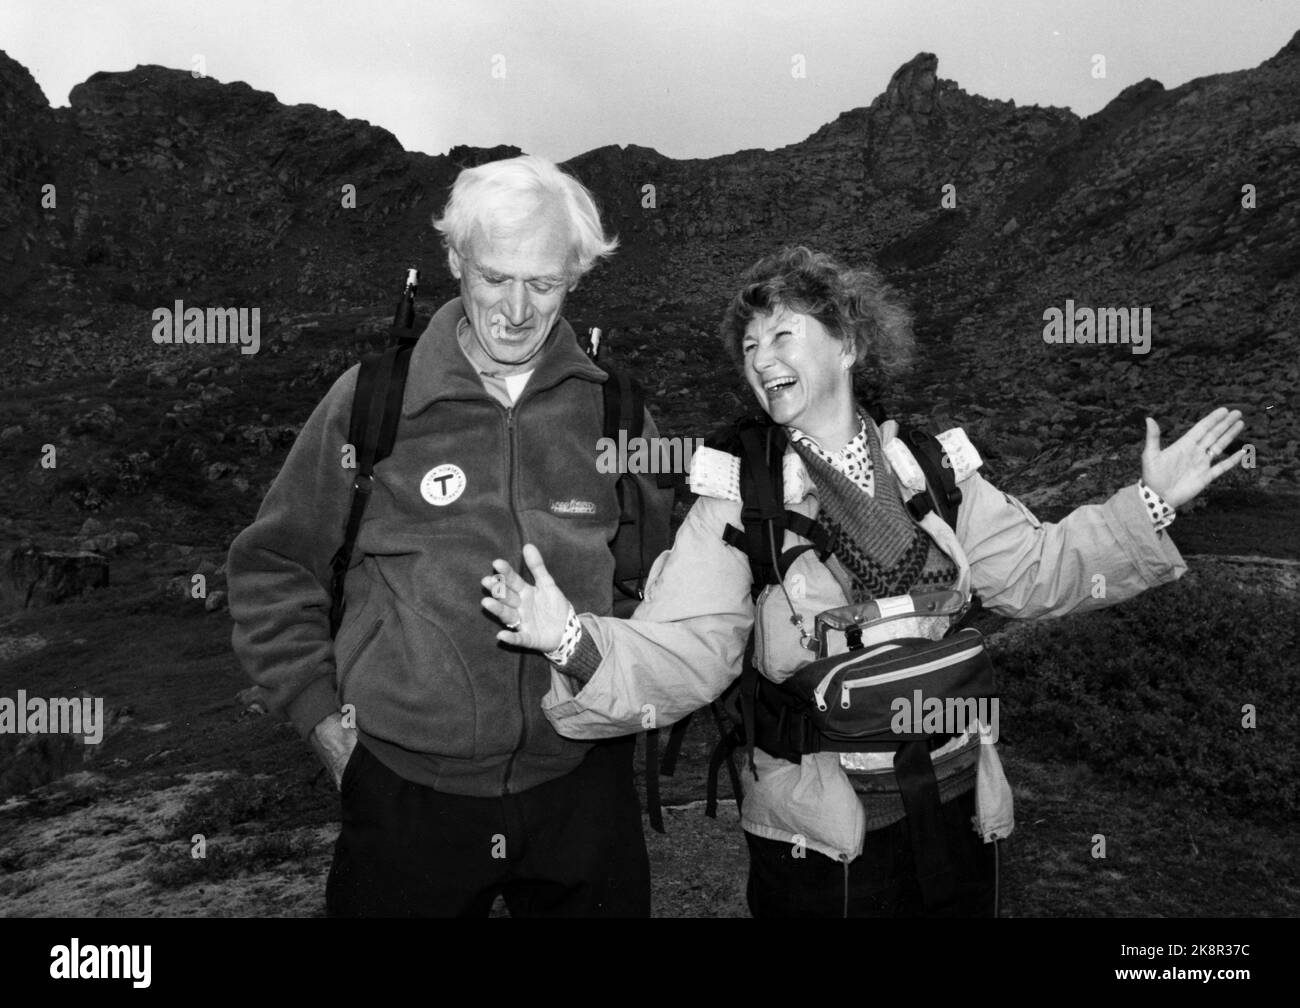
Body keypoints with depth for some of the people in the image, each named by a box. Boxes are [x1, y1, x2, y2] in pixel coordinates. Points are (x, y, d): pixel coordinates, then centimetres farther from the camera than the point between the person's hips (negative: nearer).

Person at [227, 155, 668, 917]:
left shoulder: (614, 409, -1)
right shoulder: (371, 398, -6)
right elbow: (274, 568, 3)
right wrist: (321, 714, -2)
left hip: (585, 786, 2)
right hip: (406, 789, -1)